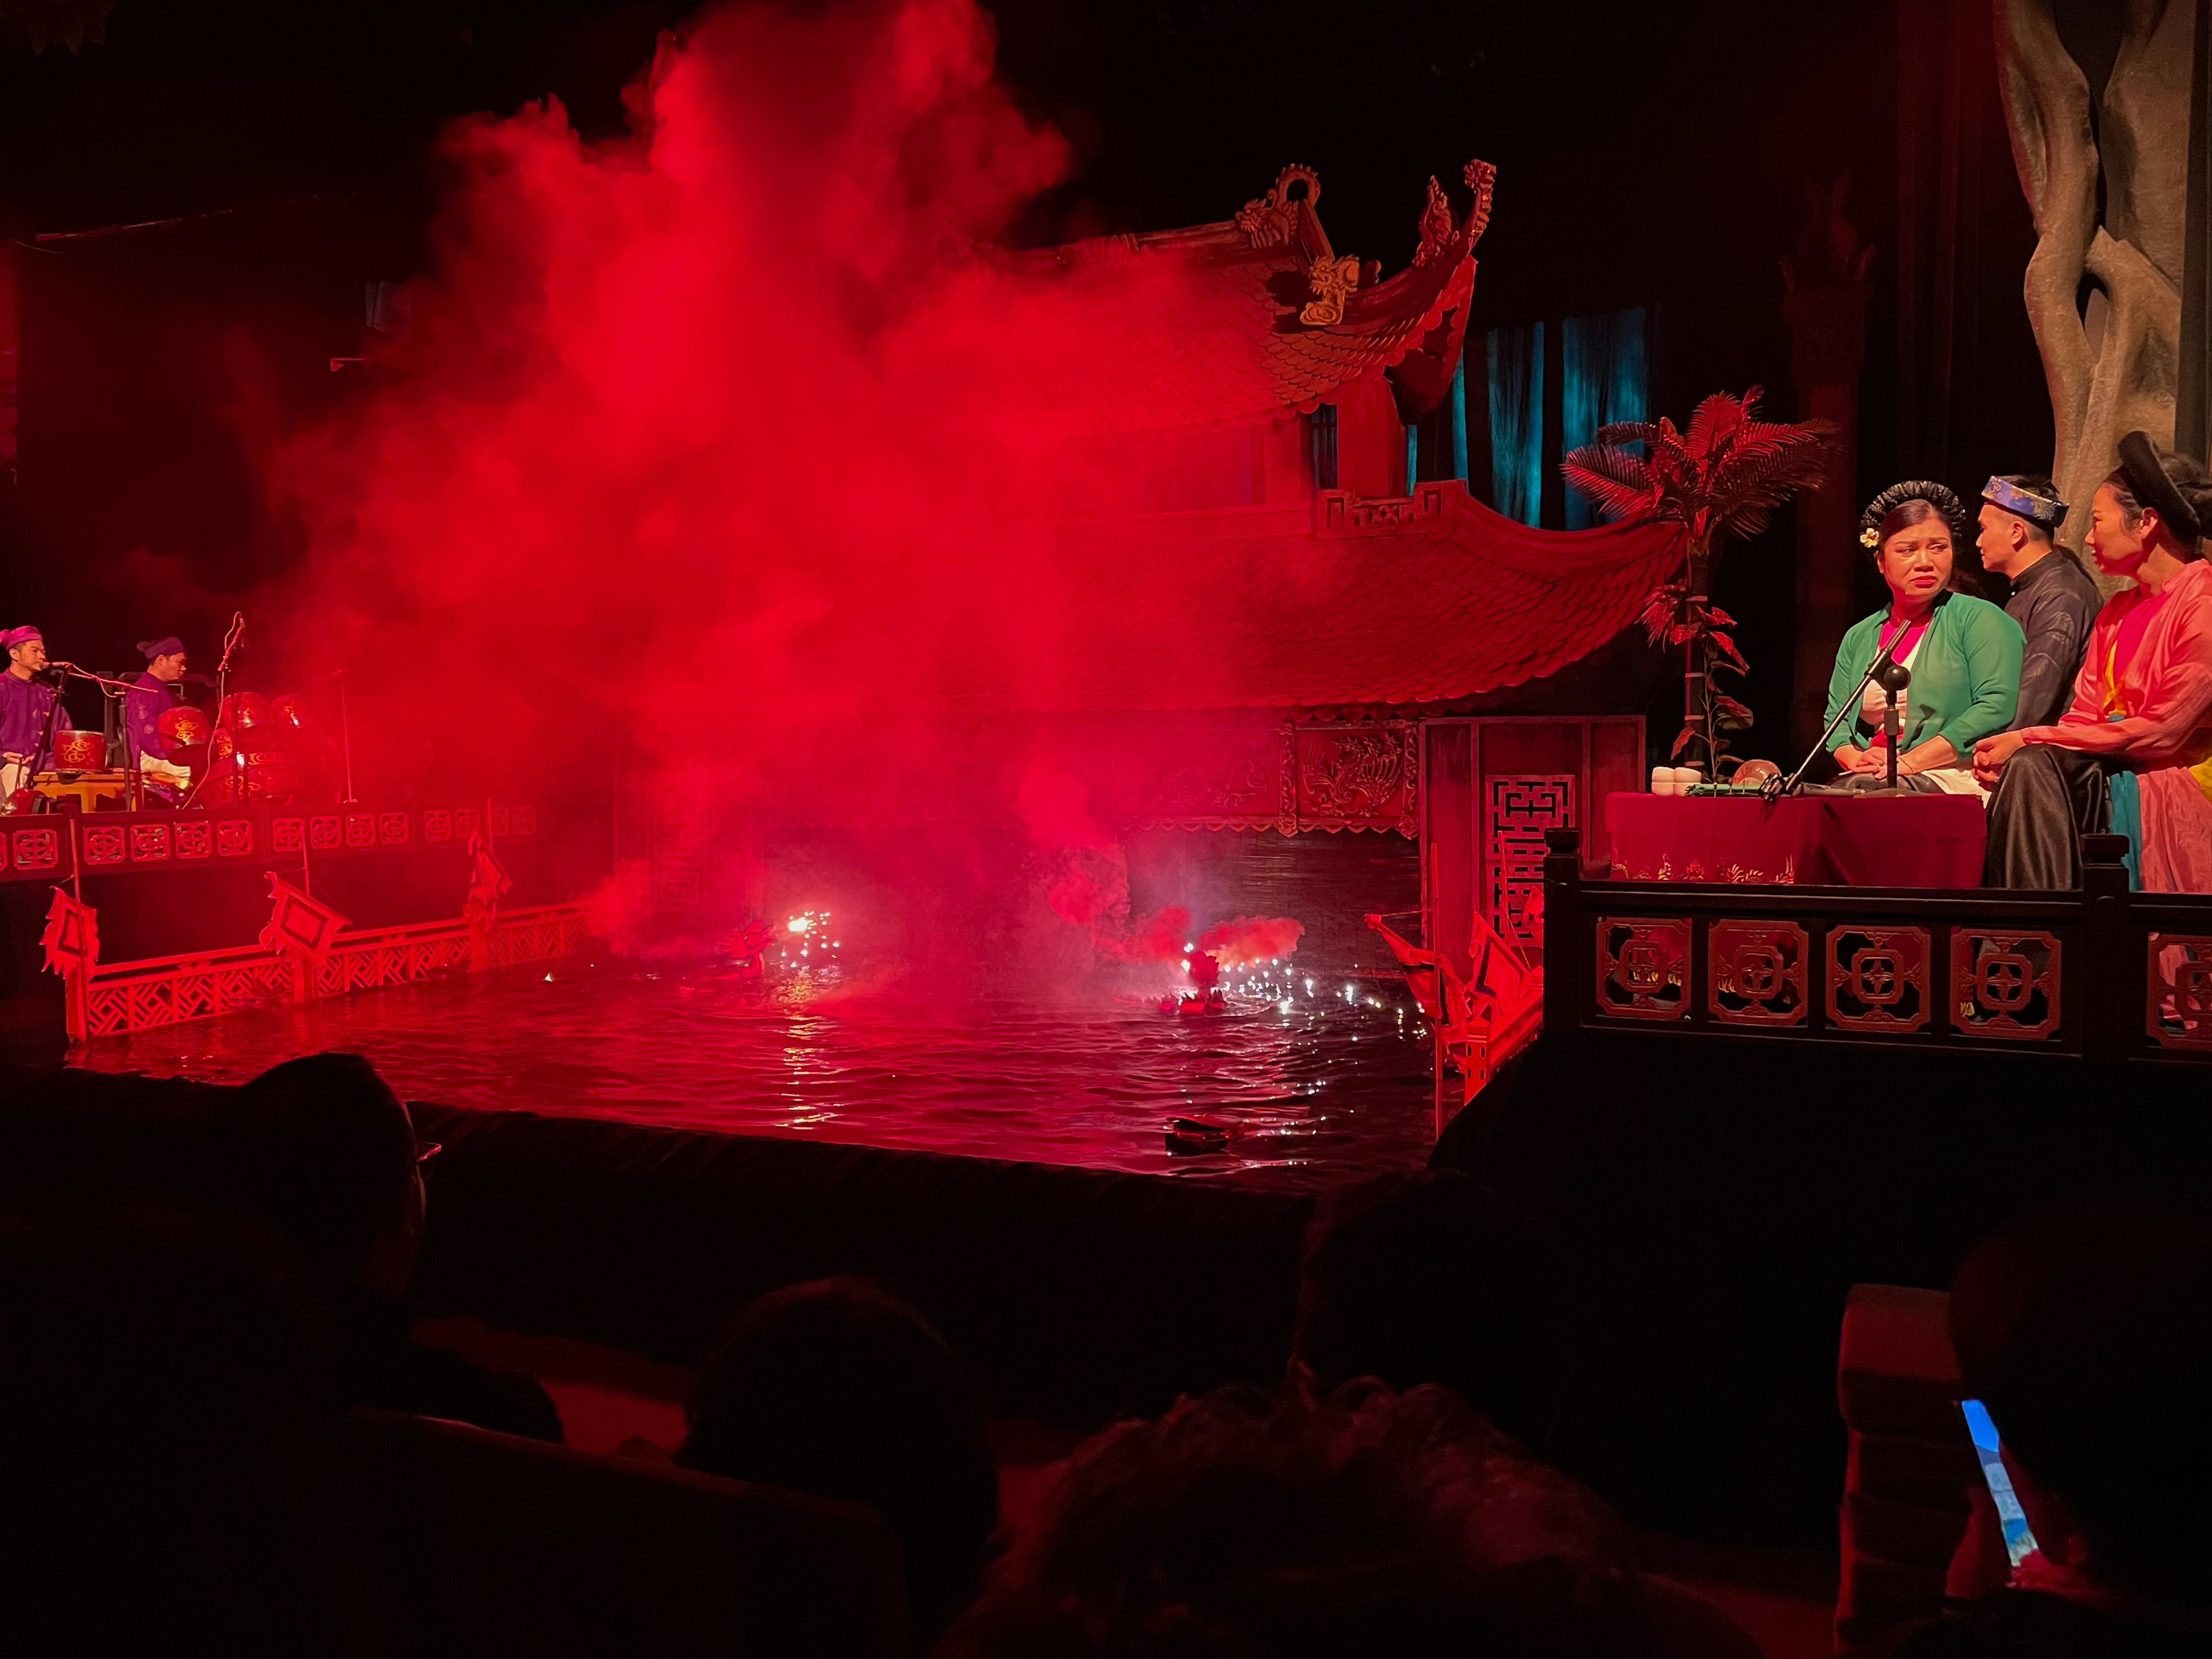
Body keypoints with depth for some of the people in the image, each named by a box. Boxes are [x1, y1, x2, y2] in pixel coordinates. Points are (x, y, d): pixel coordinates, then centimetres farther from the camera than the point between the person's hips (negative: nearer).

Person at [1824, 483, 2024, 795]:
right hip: (1872, 779, 4)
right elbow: (1836, 717, 18)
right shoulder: (1859, 637, 21)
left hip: (1954, 778, -4)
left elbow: (1998, 705, -9)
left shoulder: (1979, 619, 4)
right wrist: (1855, 759, -7)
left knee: (1861, 791, -36)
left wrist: (1911, 761, -17)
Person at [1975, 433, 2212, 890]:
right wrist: (2016, 752, -11)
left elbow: (2162, 731, -15)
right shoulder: (2117, 611, 18)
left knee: (2034, 764, -28)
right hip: (2108, 772, 6)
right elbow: (2083, 716, 10)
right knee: (2027, 767, -24)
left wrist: (2029, 740, -15)